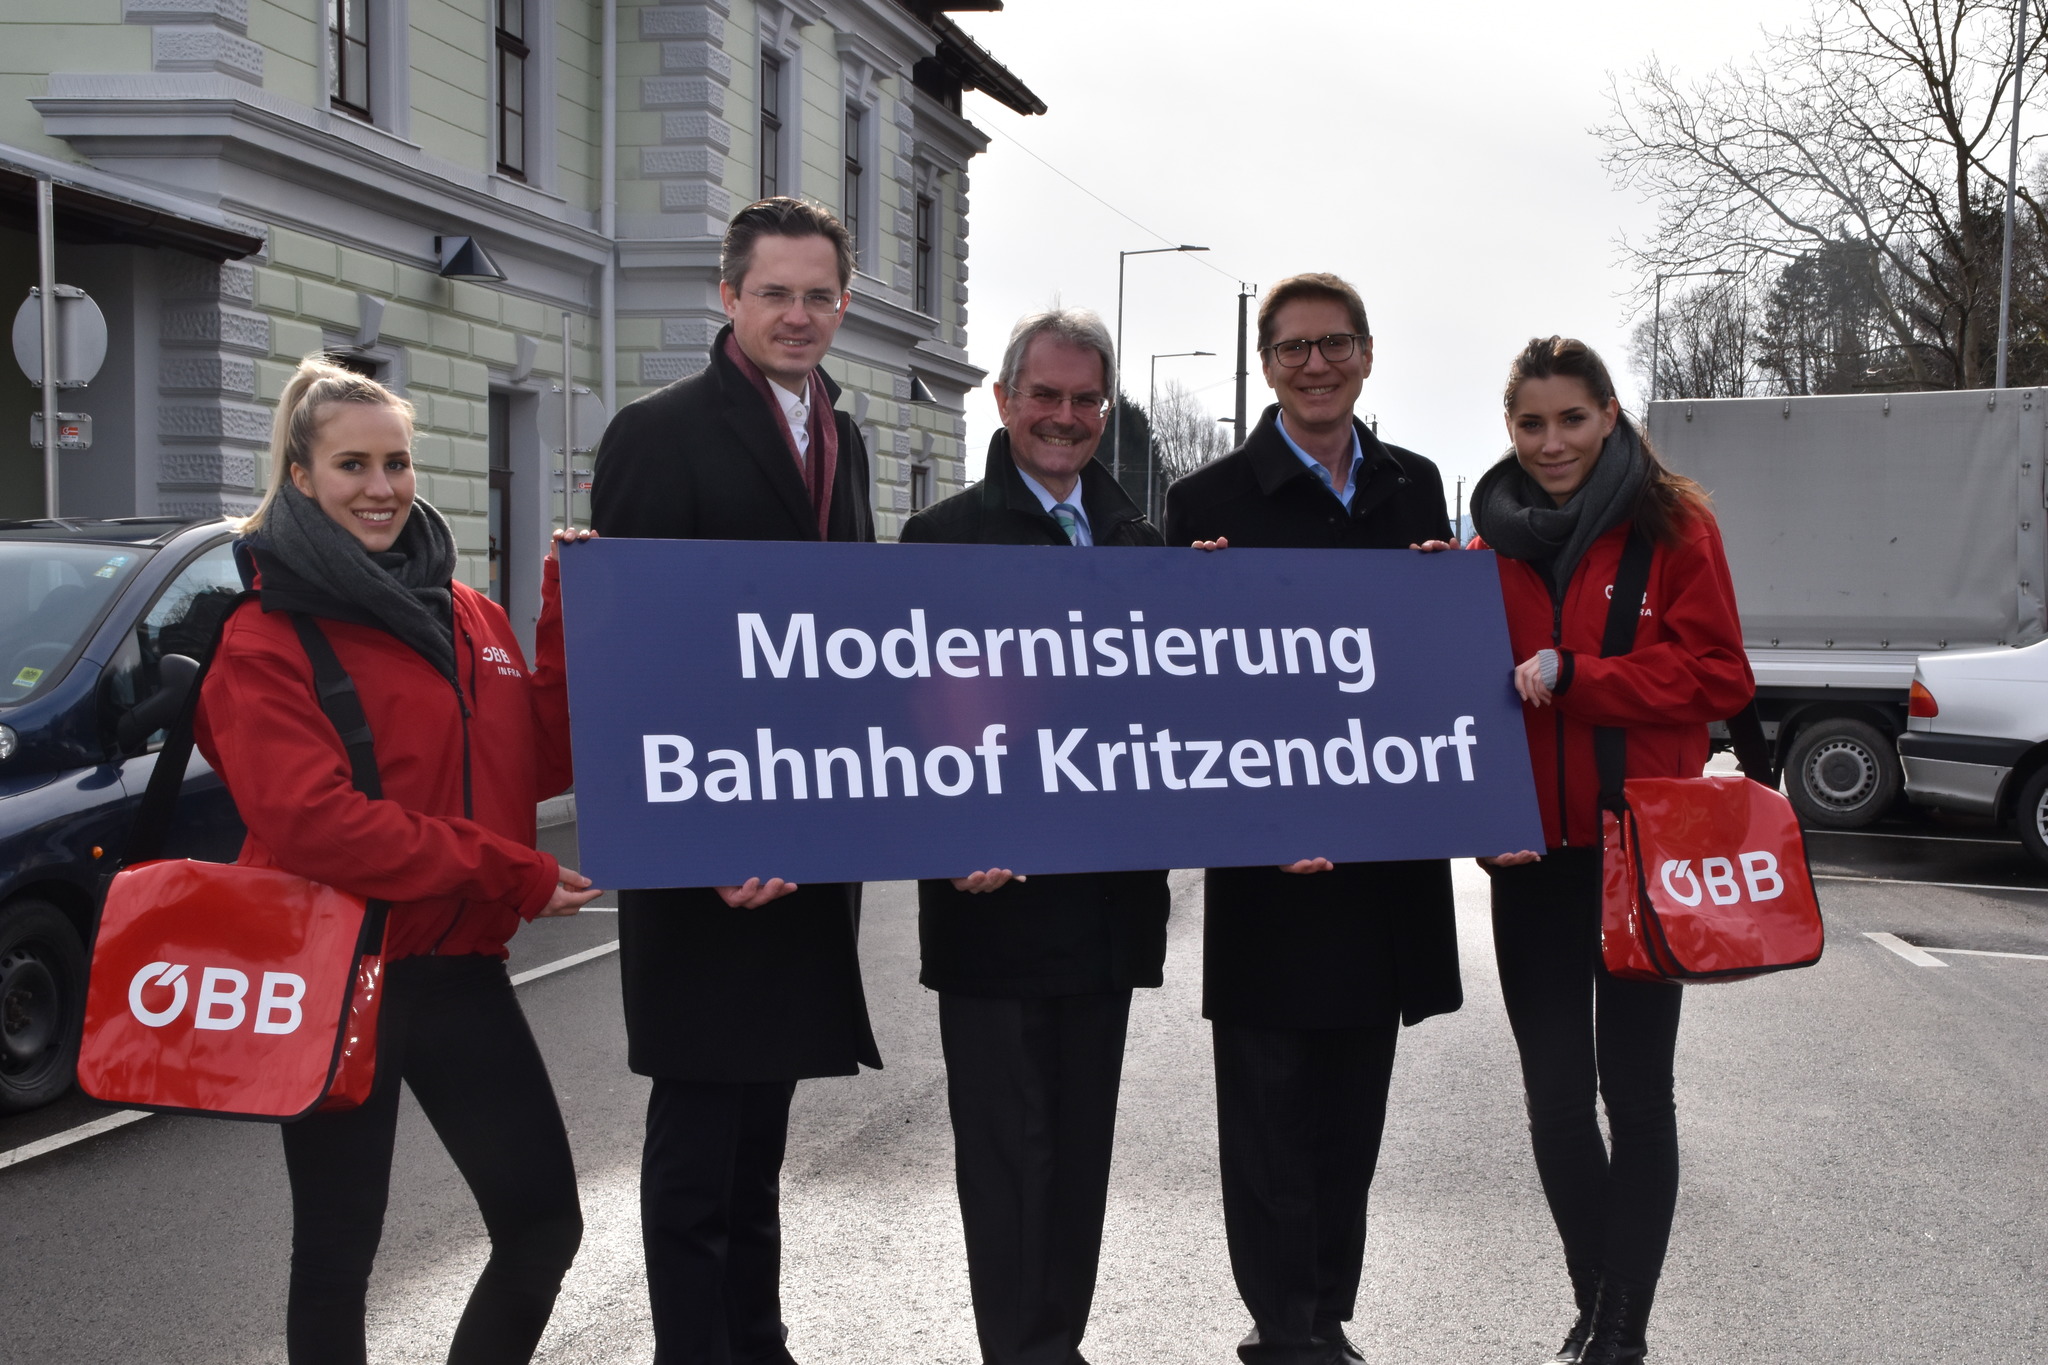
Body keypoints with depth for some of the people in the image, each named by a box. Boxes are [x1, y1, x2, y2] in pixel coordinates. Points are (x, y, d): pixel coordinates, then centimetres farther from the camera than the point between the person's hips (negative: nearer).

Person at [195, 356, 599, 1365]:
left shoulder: (466, 615, 11)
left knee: (545, 1224, 6)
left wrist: (568, 619, -6)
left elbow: (541, 762, 5)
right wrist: (509, 876, -21)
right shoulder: (267, 636, -8)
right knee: (337, 1254, 8)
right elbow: (311, 821, -20)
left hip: (459, 967, 5)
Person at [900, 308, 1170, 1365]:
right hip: (994, 892, -5)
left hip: (1109, 894, 5)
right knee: (1008, 1148, 2)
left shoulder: (1140, 540, 13)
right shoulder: (944, 537, -3)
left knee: (1080, 1145, 14)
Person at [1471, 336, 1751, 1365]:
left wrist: (1568, 677, -18)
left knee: (1634, 1088, 3)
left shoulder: (1671, 525, -3)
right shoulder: (1489, 544, 8)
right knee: (1555, 1094, 8)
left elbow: (1716, 678, -9)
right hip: (1532, 857, 3)